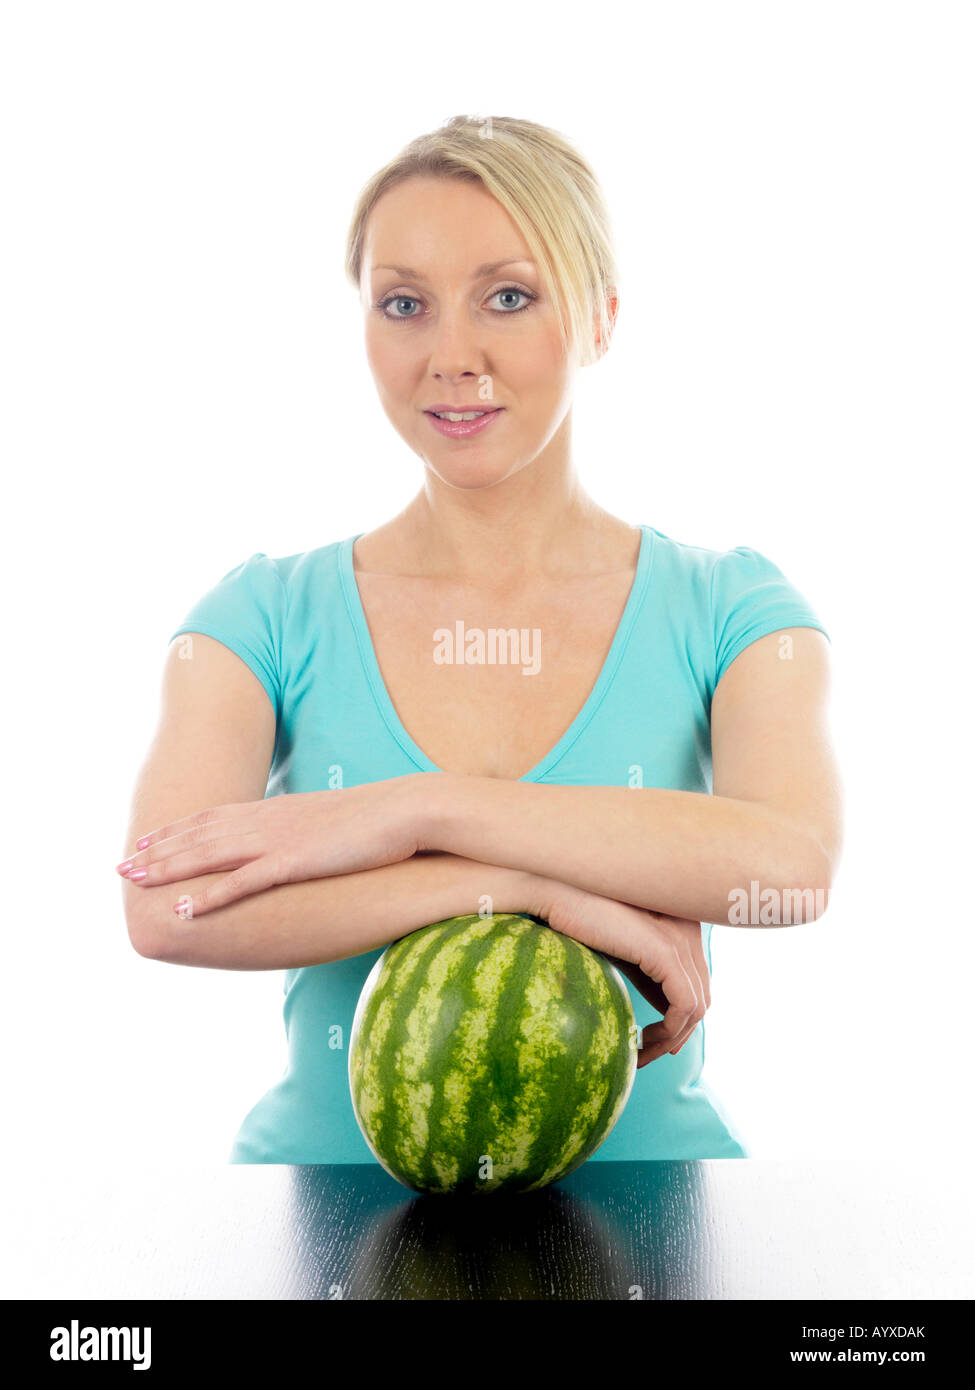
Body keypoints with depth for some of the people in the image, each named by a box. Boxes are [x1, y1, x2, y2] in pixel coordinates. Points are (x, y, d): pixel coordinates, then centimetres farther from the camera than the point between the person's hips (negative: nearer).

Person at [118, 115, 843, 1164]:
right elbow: (166, 908, -15)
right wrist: (541, 883, -20)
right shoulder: (267, 616, 0)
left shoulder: (731, 610, 1)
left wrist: (408, 810, -20)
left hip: (641, 1158, 1)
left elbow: (792, 863, -17)